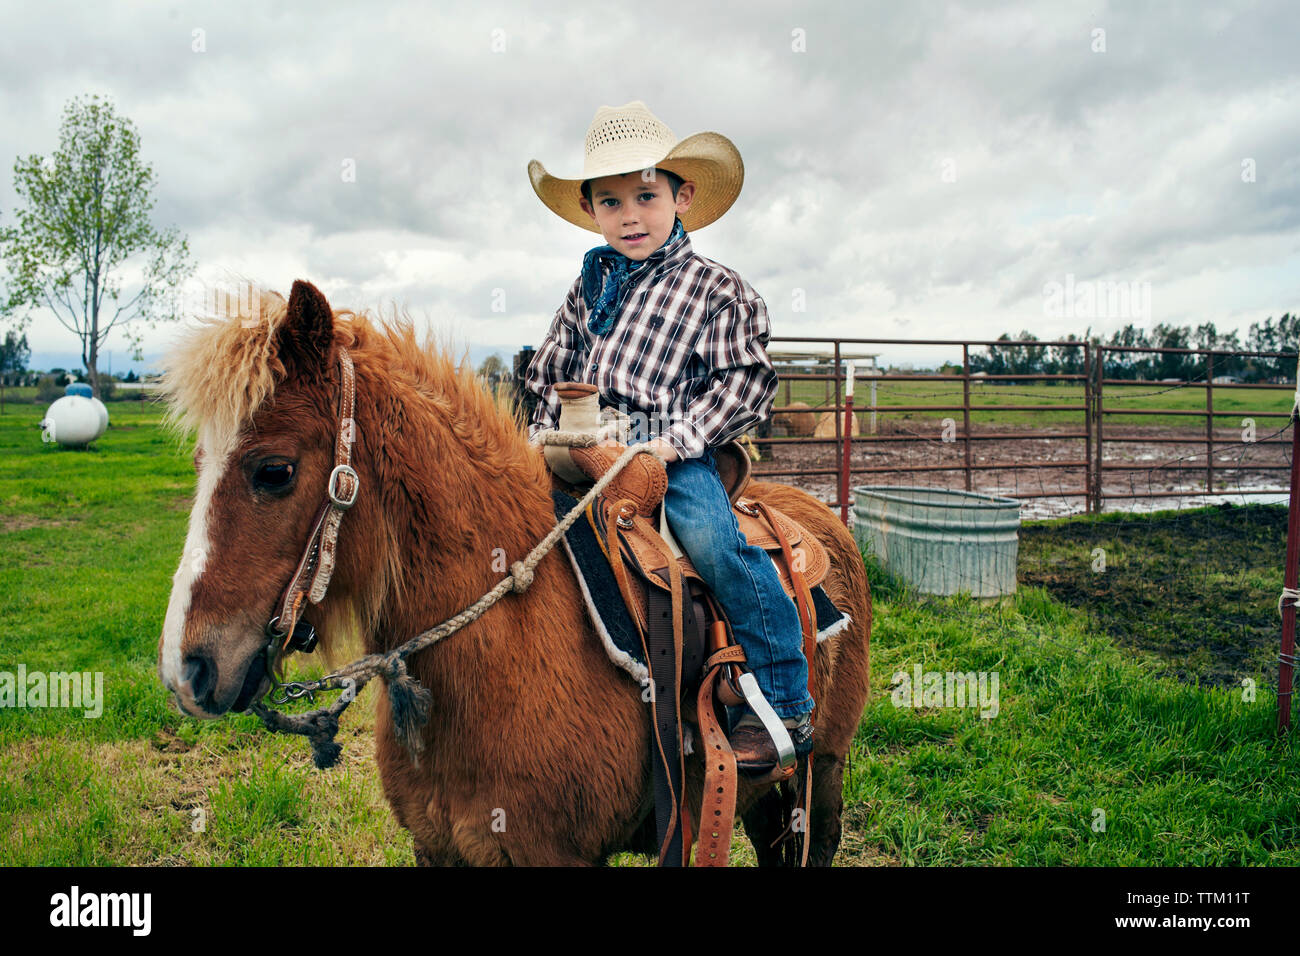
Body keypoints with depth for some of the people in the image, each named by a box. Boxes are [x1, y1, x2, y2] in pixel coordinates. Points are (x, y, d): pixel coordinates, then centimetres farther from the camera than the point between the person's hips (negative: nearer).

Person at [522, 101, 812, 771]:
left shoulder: (715, 288, 3)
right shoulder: (588, 287, 17)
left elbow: (744, 383, -2)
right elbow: (552, 375, 25)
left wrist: (676, 439, -14)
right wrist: (545, 434, 9)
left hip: (674, 456, -5)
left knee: (714, 541, -28)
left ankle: (785, 704, -14)